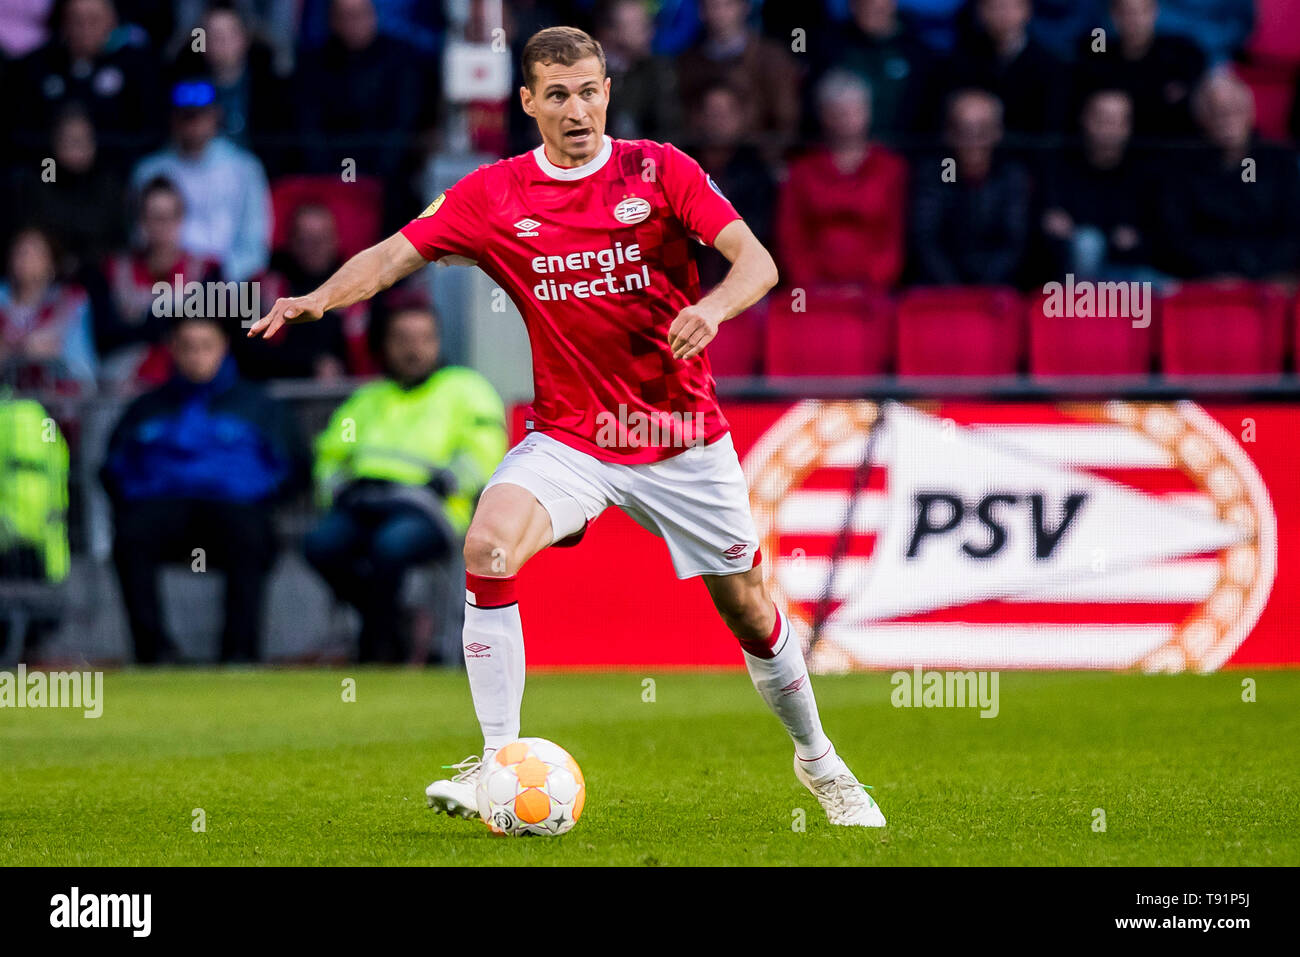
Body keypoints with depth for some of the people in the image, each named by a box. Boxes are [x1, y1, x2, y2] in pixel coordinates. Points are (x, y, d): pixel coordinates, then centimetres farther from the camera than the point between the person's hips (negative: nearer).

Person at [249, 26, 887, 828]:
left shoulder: (660, 170, -7)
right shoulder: (495, 195, -2)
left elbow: (756, 261, -14)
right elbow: (393, 256, -3)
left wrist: (712, 308, -35)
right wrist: (318, 298, -22)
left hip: (682, 436, -1)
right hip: (568, 436, 1)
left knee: (748, 609, 5)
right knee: (489, 548, -26)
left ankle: (818, 760, 32)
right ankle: (498, 764, -19)